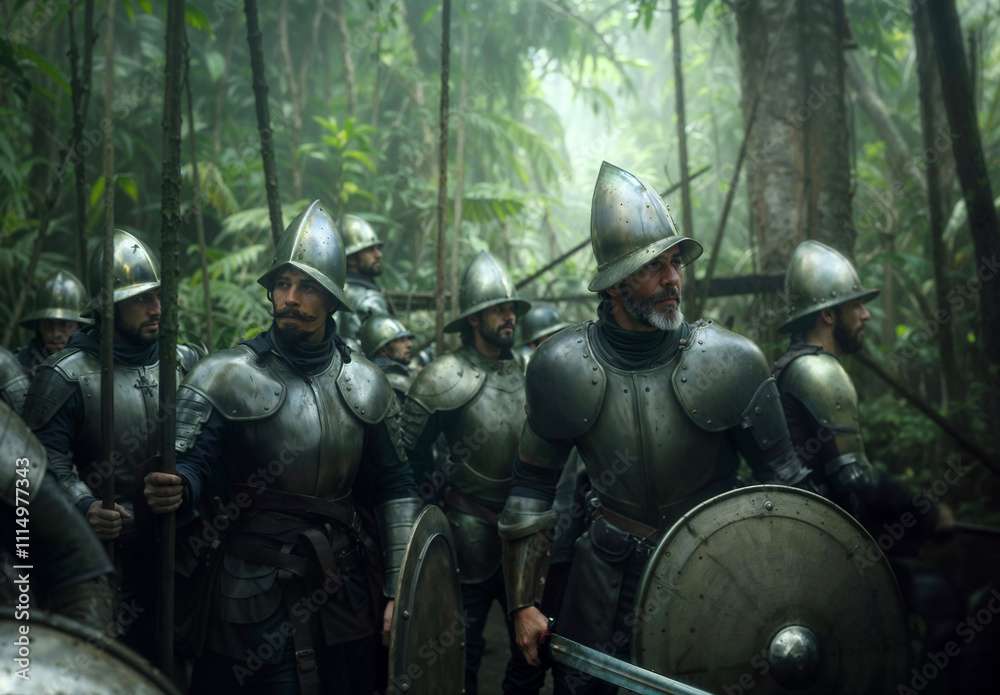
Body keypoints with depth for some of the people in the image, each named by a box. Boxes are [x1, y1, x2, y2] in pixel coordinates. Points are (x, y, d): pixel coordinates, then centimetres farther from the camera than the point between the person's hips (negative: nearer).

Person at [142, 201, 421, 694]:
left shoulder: (363, 384, 5)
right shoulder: (227, 378, -6)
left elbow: (395, 488, 8)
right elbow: (194, 465, -11)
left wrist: (399, 591, 3)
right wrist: (177, 489, -37)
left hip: (349, 598, 4)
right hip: (259, 603, -4)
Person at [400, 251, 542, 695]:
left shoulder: (525, 372, 5)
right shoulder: (446, 380, -14)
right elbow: (407, 455, -10)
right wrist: (439, 496, -5)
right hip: (472, 531, -5)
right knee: (464, 647, 8)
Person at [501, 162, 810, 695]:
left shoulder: (729, 365, -13)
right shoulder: (566, 370, -9)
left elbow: (782, 477, -4)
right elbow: (533, 486, 0)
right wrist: (524, 603, 0)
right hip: (610, 570, 1)